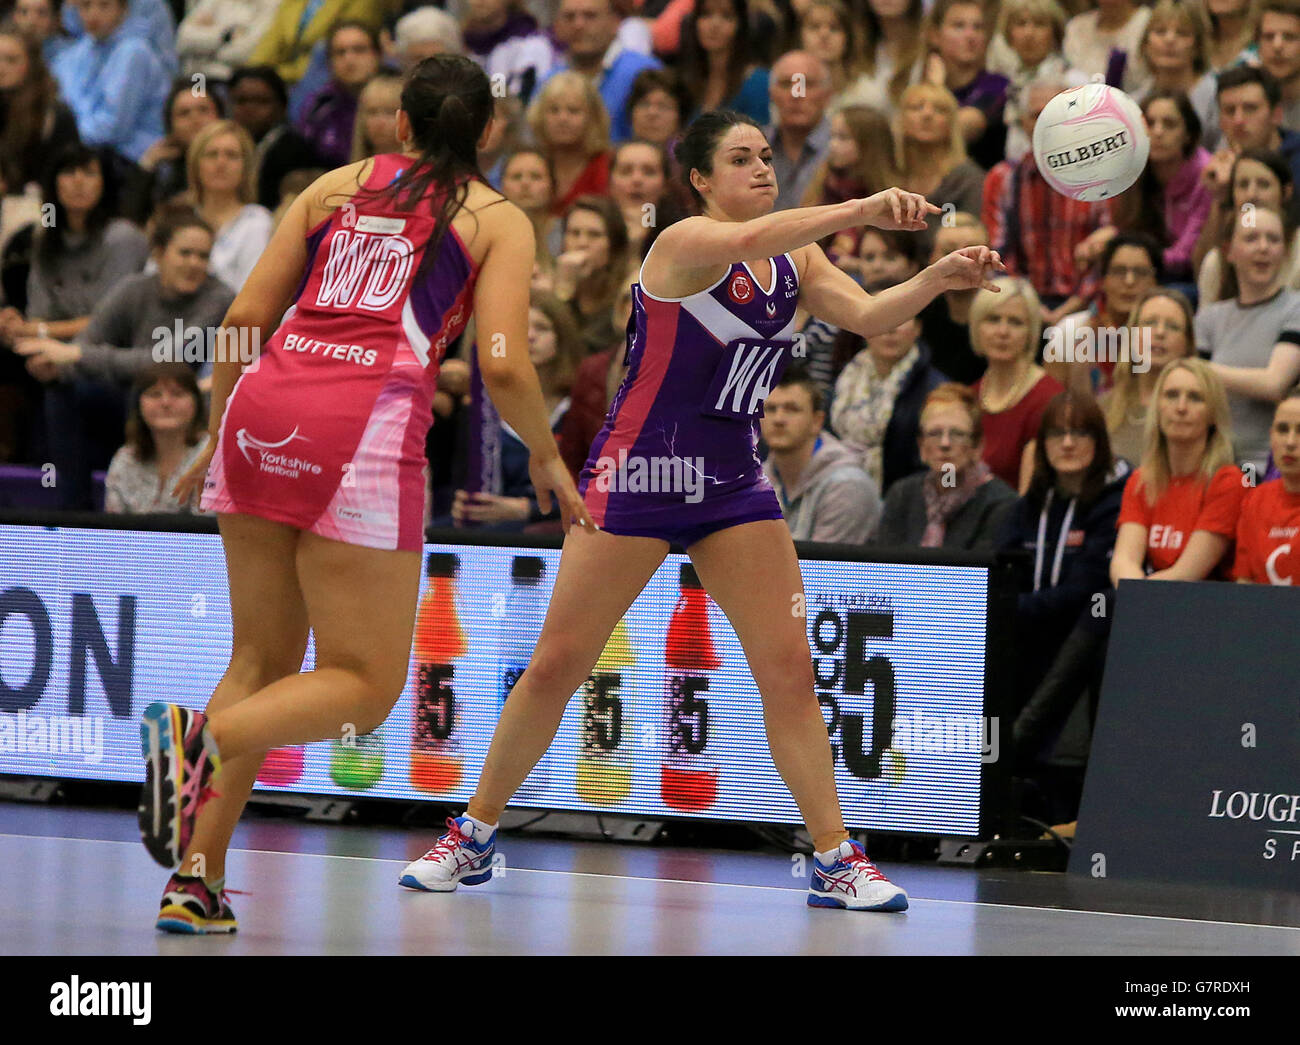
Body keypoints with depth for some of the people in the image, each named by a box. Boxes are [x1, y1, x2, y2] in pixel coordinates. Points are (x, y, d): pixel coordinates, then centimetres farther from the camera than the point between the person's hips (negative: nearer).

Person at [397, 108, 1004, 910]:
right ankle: (473, 837, 14)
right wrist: (860, 210, -49)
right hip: (636, 474, -5)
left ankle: (837, 861, 1)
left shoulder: (795, 255, 6)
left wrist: (937, 278, -28)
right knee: (557, 665, 0)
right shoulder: (686, 242, -15)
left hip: (732, 482, 6)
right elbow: (748, 239, -36)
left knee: (789, 667, -3)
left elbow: (868, 316, -8)